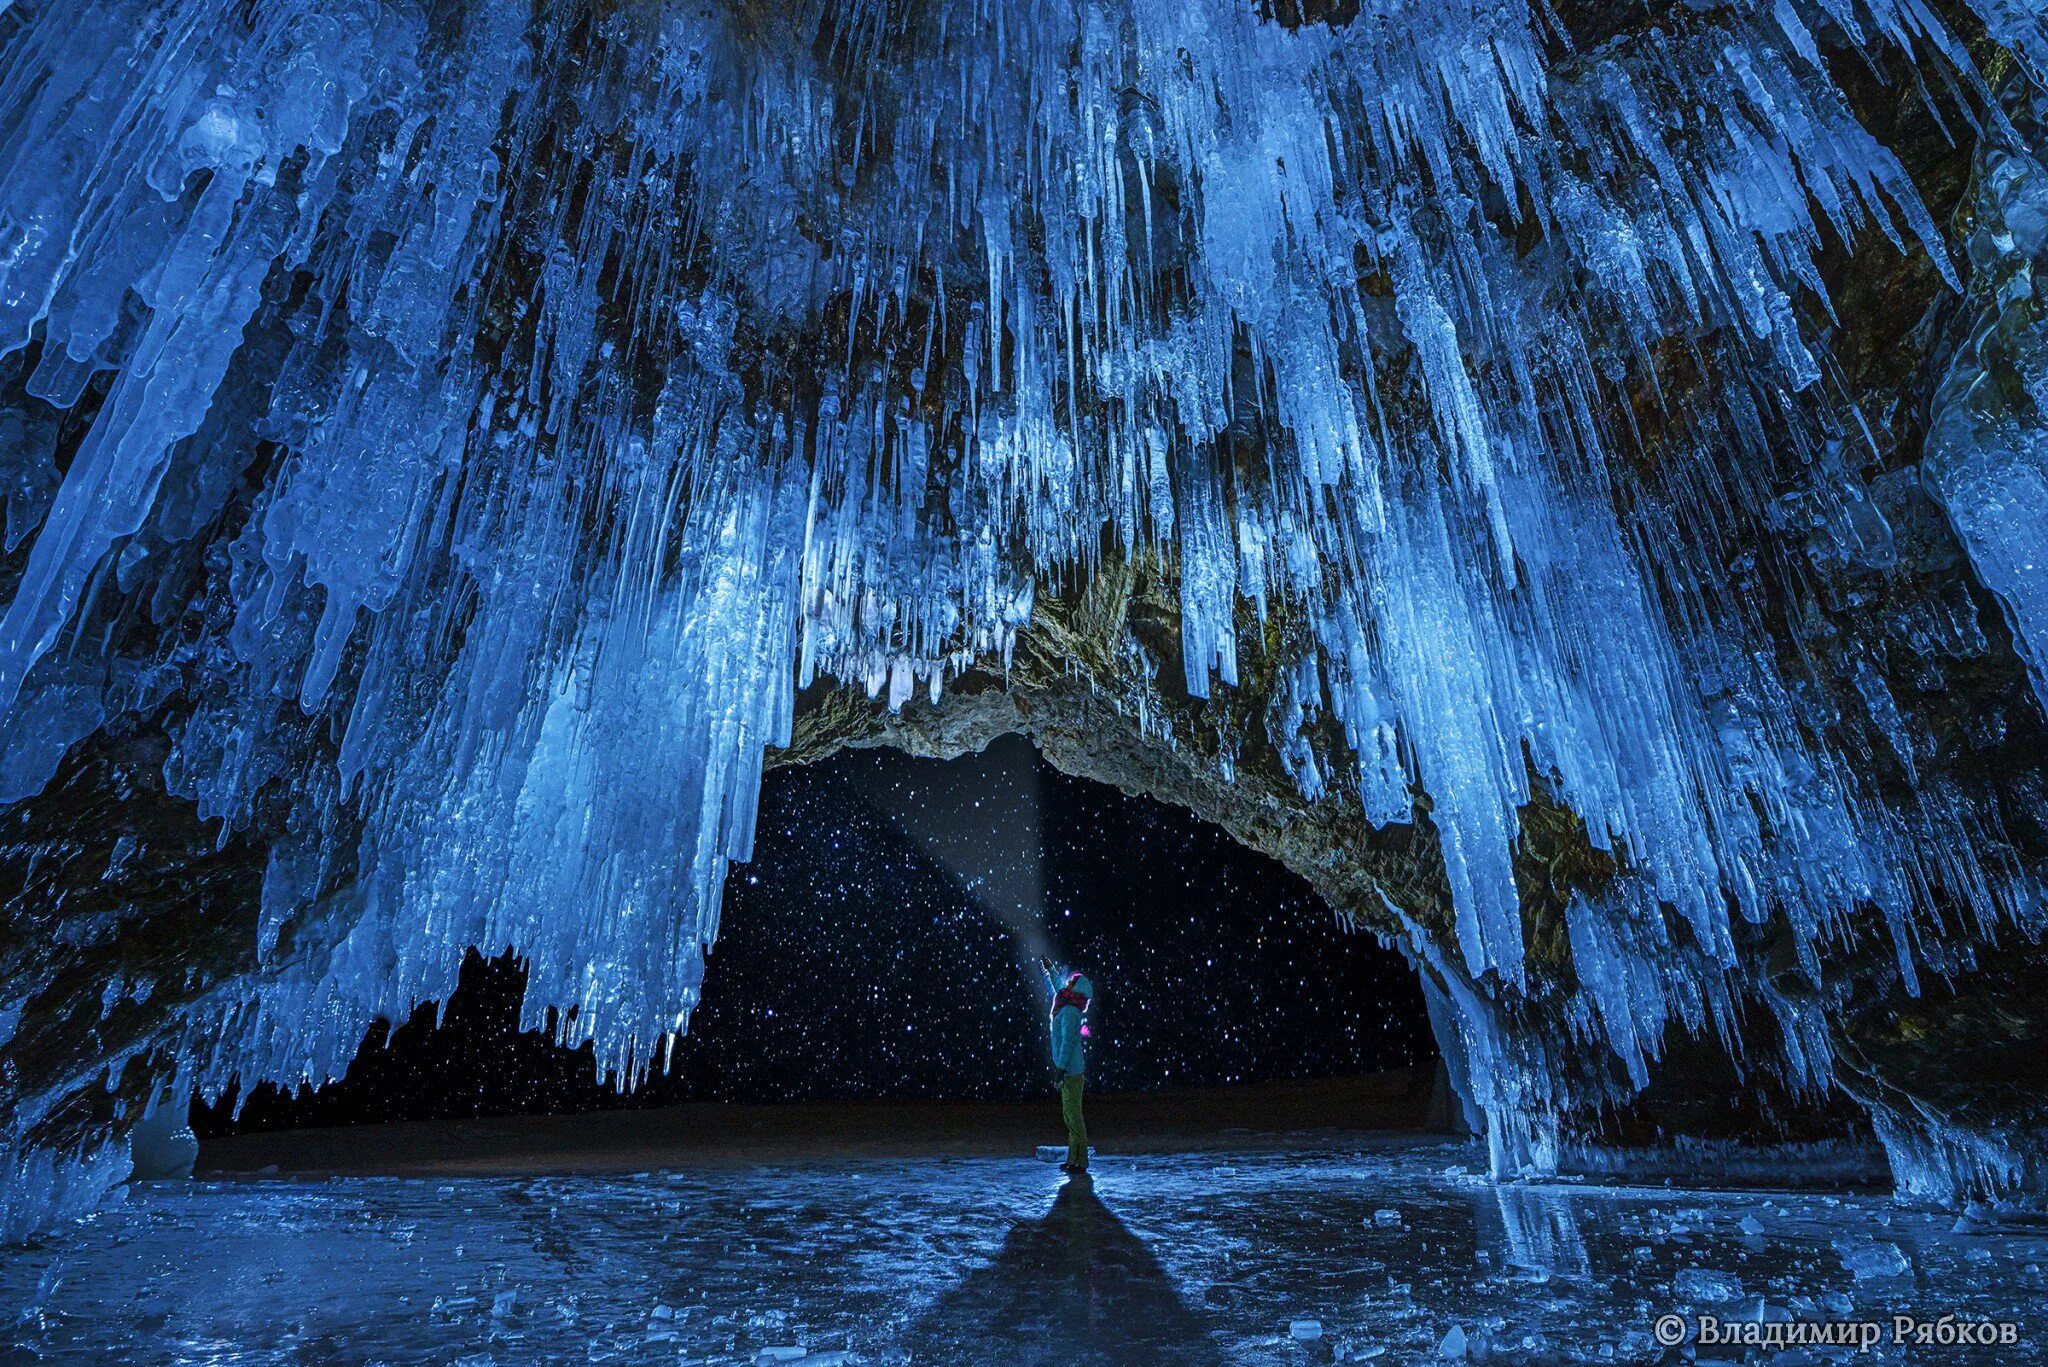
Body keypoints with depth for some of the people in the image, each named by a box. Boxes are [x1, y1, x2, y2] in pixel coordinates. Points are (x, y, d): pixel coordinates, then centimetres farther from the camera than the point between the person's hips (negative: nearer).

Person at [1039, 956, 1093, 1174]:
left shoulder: (1069, 1012, -15)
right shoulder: (1067, 1008, 11)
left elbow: (1068, 1041, -21)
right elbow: (1057, 989, 30)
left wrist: (1061, 1066, -22)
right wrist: (1049, 969, 41)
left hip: (1070, 1072, -9)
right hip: (1070, 1071, 9)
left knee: (1073, 1115, -6)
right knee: (1070, 1114, 13)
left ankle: (1079, 1162, -3)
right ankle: (1074, 1159, 19)